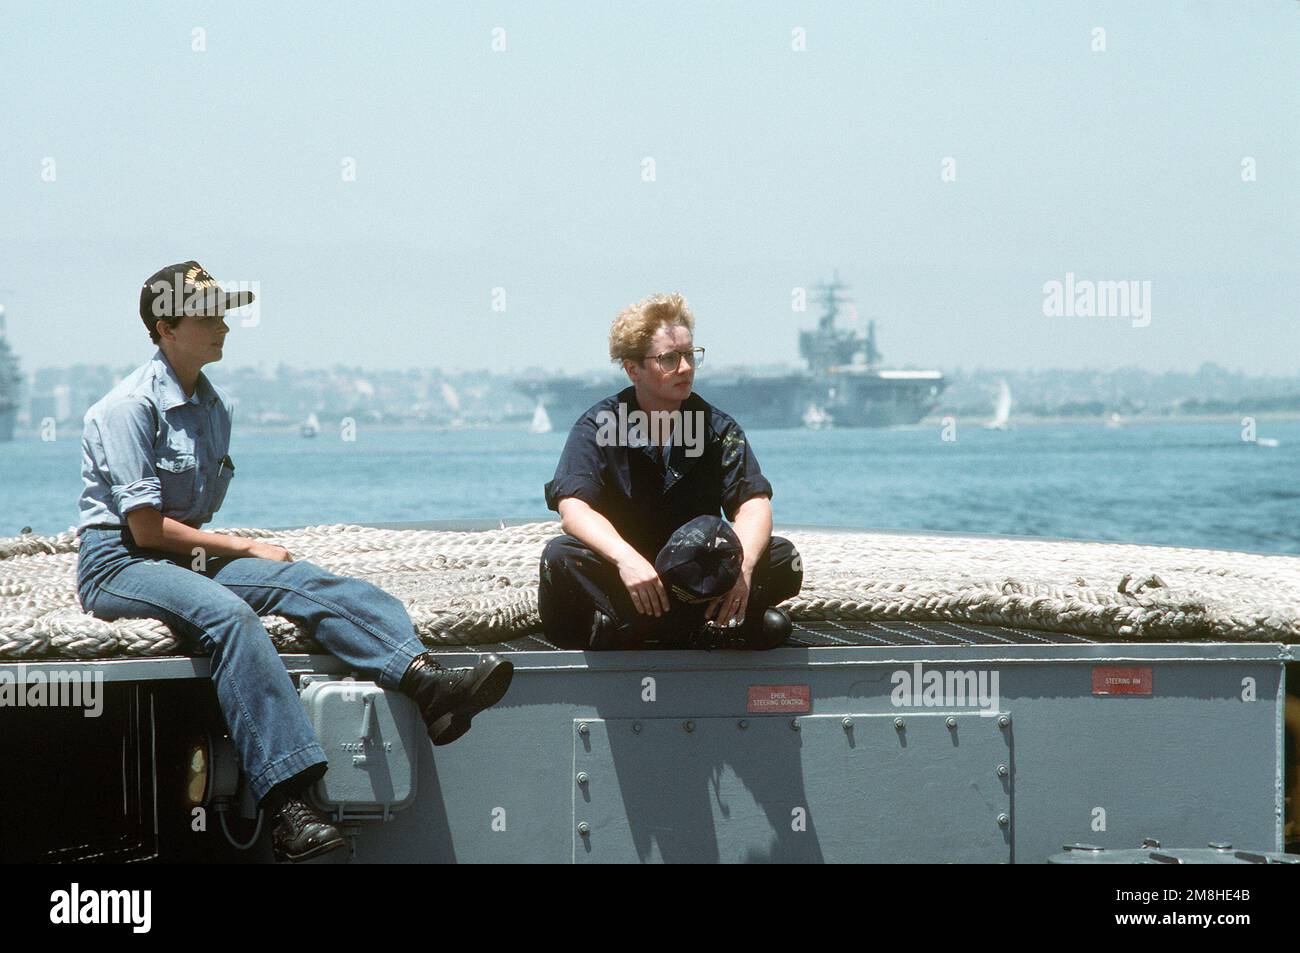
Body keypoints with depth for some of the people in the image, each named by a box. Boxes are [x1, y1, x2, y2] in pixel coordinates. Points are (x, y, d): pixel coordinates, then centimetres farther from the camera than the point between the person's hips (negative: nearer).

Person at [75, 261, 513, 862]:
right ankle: (287, 804, -49)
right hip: (117, 564, -8)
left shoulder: (212, 408, 17)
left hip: (190, 554, 8)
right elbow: (145, 527, -14)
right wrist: (244, 550, -8)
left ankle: (423, 678, -43)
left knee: (308, 582, -18)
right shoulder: (130, 407, -10)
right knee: (225, 613, -36)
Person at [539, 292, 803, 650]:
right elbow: (573, 509, -21)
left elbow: (753, 503, -11)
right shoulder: (598, 426, -6)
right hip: (620, 579, -3)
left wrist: (743, 566, -34)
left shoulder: (718, 428, 2)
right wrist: (626, 559, -41)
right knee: (561, 557, -31)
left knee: (783, 559, -22)